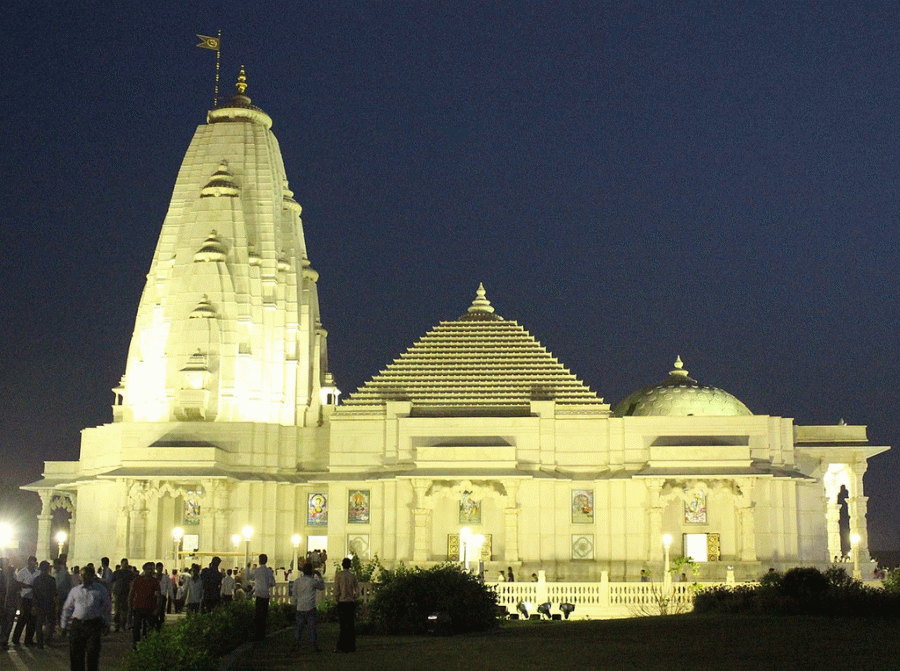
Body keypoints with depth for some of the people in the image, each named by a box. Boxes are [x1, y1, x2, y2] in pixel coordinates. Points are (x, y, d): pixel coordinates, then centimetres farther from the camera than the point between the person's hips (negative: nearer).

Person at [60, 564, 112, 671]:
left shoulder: (101, 590, 5)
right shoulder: (75, 590, 12)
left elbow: (107, 607, 14)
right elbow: (67, 608, 18)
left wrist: (107, 623, 13)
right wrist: (63, 624, 16)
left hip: (93, 625, -3)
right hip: (77, 624, 3)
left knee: (92, 653, -6)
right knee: (75, 652, 3)